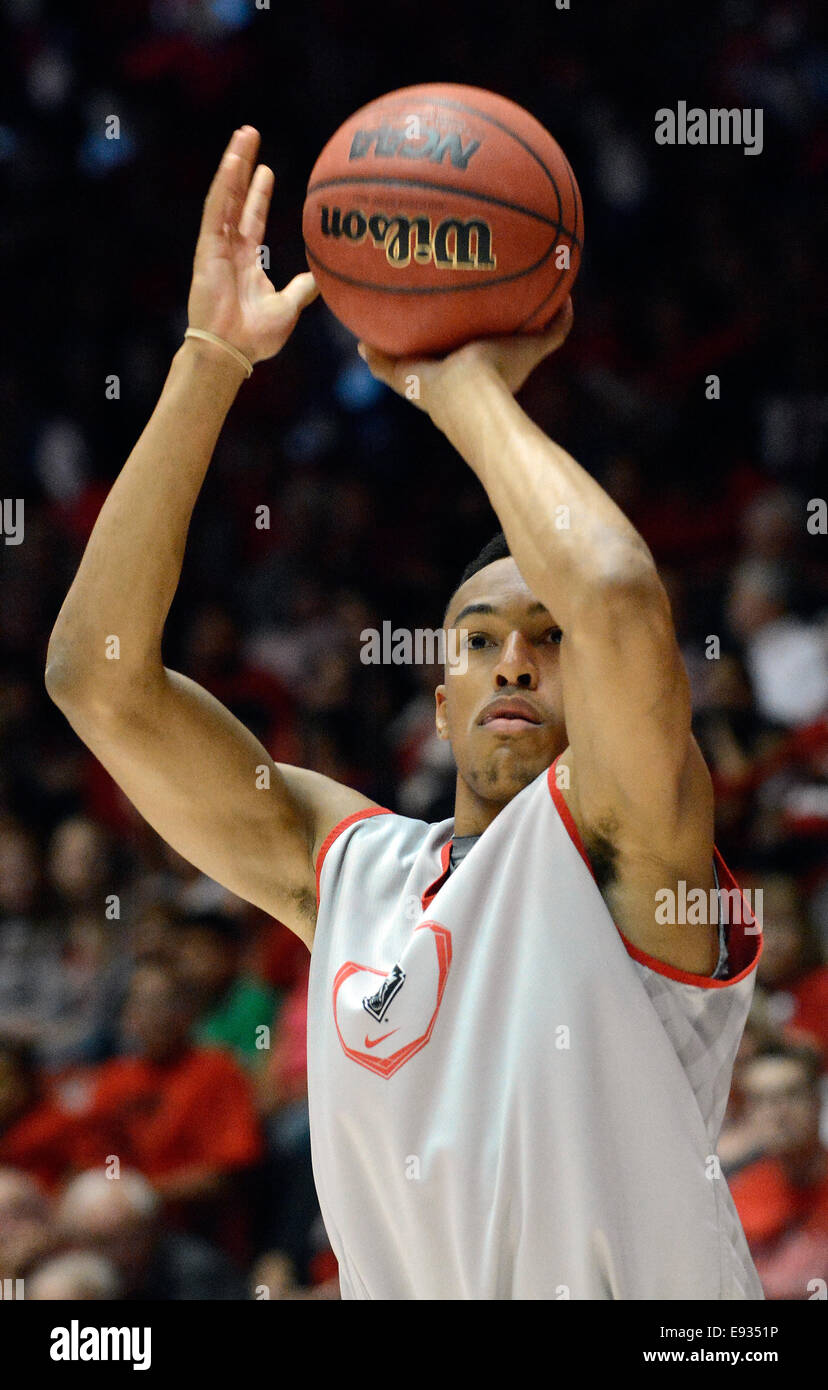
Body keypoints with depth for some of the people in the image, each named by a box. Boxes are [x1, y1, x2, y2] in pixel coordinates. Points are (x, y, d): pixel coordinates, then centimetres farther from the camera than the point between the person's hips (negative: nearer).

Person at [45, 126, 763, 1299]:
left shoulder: (612, 848, -5)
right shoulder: (350, 870, 9)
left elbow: (619, 595, -24)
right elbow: (98, 674, 2)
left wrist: (465, 387, -9)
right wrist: (211, 359, -3)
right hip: (398, 1292, 4)